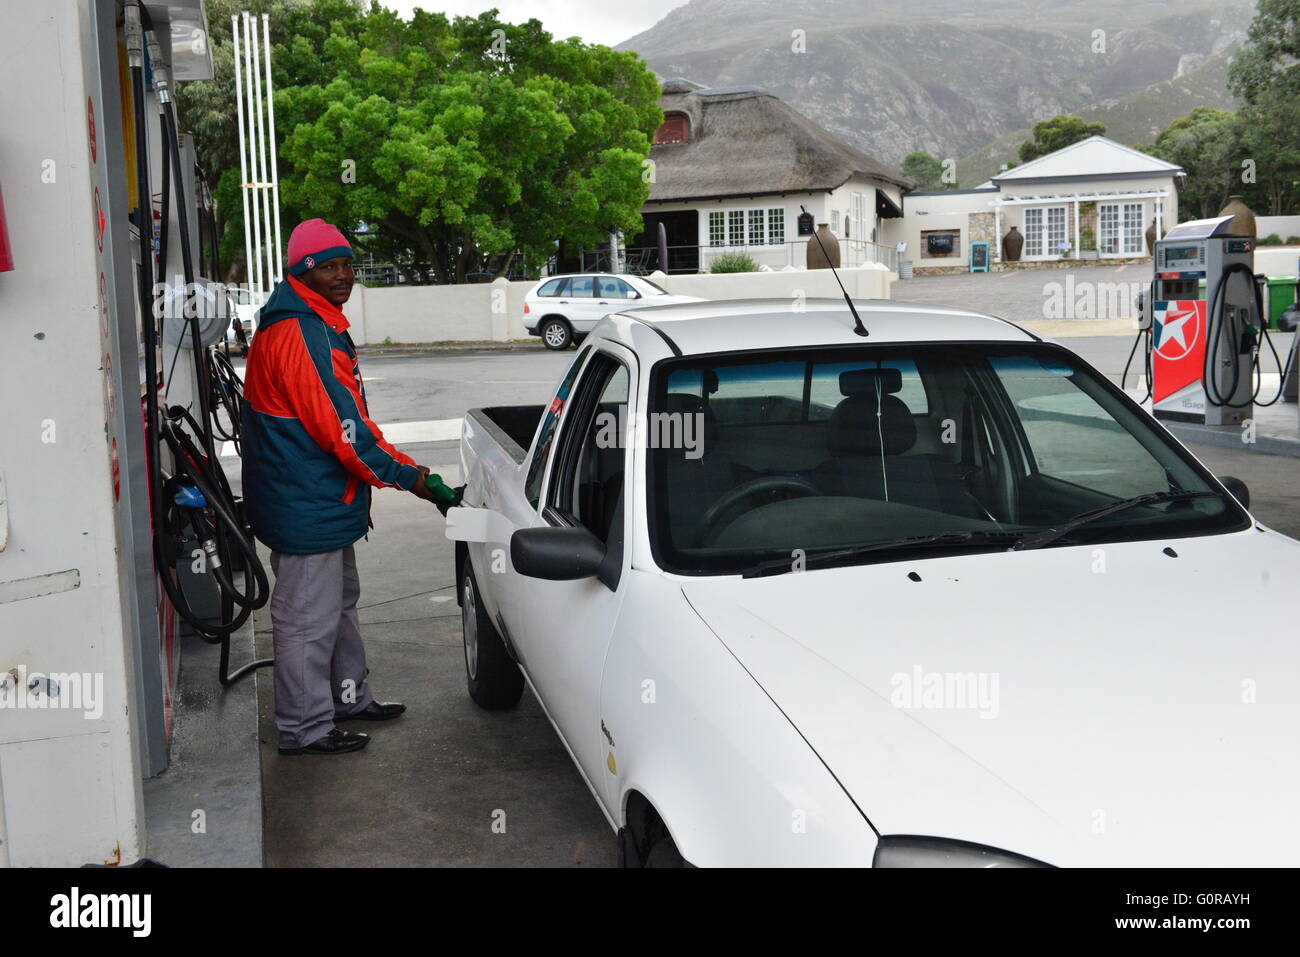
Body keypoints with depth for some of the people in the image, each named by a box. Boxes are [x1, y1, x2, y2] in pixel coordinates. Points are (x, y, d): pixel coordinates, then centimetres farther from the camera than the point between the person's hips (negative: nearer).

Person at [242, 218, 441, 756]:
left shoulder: (322, 325, 14)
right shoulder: (297, 334, -22)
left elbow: (349, 417, 19)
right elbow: (339, 429, -24)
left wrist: (402, 466, 14)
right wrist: (404, 475, -15)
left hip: (324, 501, 11)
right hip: (305, 509, -11)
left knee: (340, 601, 22)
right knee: (308, 617, 0)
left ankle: (349, 697, 37)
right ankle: (305, 729, 12)